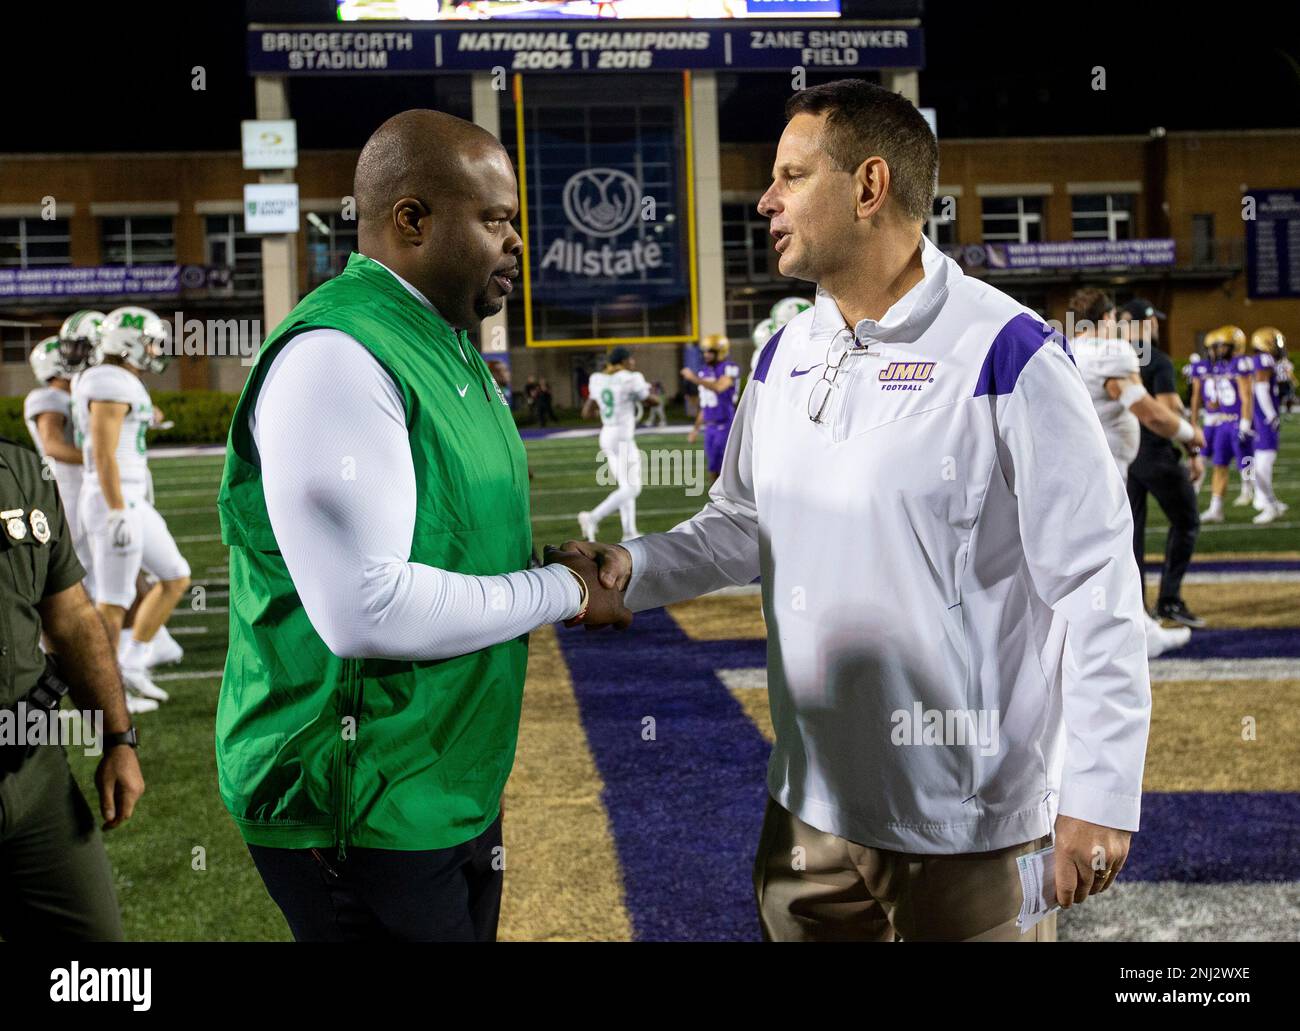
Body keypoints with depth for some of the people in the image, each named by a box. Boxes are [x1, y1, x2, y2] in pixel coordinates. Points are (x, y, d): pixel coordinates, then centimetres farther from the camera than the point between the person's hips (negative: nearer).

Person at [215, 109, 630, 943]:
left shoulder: (445, 347, 12)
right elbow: (367, 609, -27)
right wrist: (560, 591, -16)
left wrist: (557, 567, 2)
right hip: (369, 818, -9)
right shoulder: (335, 356, -20)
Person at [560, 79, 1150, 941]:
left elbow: (1097, 585, -15)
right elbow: (744, 524, 17)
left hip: (971, 822, -6)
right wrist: (633, 569, -1)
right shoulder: (786, 356, 6)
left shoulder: (1007, 355, -15)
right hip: (811, 803, 6)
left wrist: (1101, 798, -15)